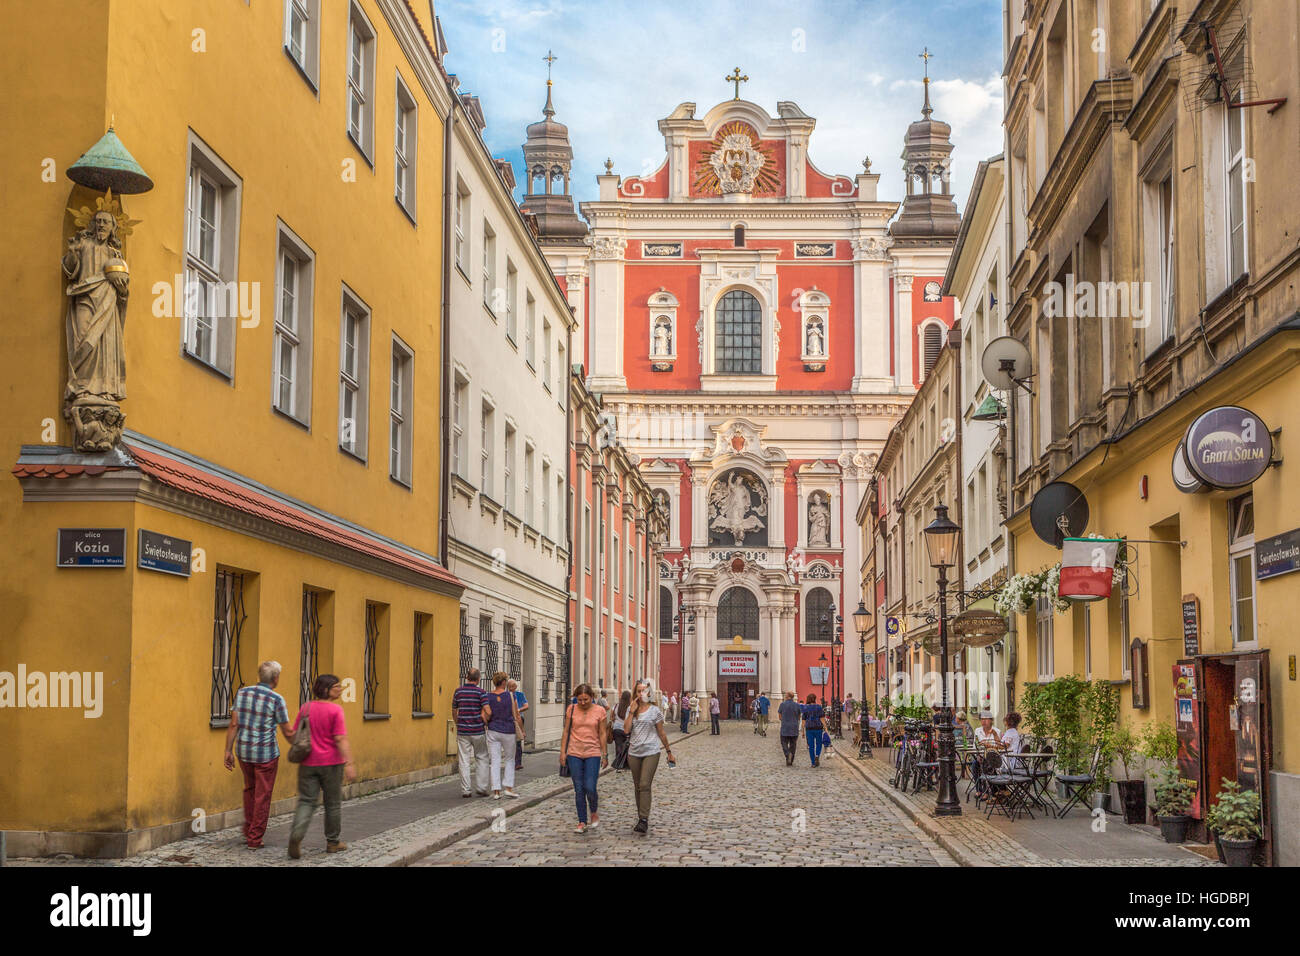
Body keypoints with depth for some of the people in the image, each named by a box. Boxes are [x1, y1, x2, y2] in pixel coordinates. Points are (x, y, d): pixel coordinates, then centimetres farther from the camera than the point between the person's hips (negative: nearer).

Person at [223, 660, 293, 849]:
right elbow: (287, 733, -8)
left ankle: (248, 830, 28)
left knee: (250, 788, 25)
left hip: (244, 750, 5)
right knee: (262, 796, 7)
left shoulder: (243, 692, -1)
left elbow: (234, 724, -2)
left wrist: (229, 750, 3)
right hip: (266, 753, -5)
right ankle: (254, 839, 10)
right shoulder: (276, 700, -13)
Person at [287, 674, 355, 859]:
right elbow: (340, 739, -18)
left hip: (308, 763, 4)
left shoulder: (306, 708, 4)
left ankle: (296, 835, -19)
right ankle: (333, 842, 21)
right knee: (333, 803, 11)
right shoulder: (335, 710, -12)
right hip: (331, 763, -4)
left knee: (306, 802, 4)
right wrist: (349, 763, -18)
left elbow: (295, 734, 9)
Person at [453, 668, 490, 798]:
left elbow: (454, 710, 12)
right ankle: (481, 787, 8)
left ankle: (465, 790, 3)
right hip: (478, 731, -2)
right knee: (481, 758, 12)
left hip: (462, 731, 2)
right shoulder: (480, 692, -7)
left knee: (464, 761, 5)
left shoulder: (458, 691, 3)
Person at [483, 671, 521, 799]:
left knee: (495, 761, 4)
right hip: (508, 731, -1)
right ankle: (509, 788, 6)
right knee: (510, 760, 14)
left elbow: (485, 715, -11)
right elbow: (516, 715, -2)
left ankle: (496, 791, 0)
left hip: (493, 731, 2)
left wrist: (487, 724, 9)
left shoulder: (488, 697, -2)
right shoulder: (510, 696, -6)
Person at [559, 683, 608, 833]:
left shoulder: (599, 711, -1)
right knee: (579, 789, 2)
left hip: (593, 753, -1)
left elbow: (602, 734, 3)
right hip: (574, 753, 1)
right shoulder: (572, 709, 2)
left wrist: (604, 755, 3)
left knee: (590, 788, -10)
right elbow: (566, 731, 7)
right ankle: (582, 822, 9)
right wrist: (562, 752, 3)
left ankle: (594, 813, 19)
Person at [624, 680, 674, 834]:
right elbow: (626, 729, -4)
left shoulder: (654, 711, 0)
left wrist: (669, 752, 8)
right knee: (638, 786, 9)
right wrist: (632, 712, -9)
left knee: (645, 785, -14)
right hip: (634, 752, 4)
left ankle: (644, 820, -17)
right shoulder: (631, 710, 8)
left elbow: (661, 733, 5)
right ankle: (640, 816, 20)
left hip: (651, 752, -4)